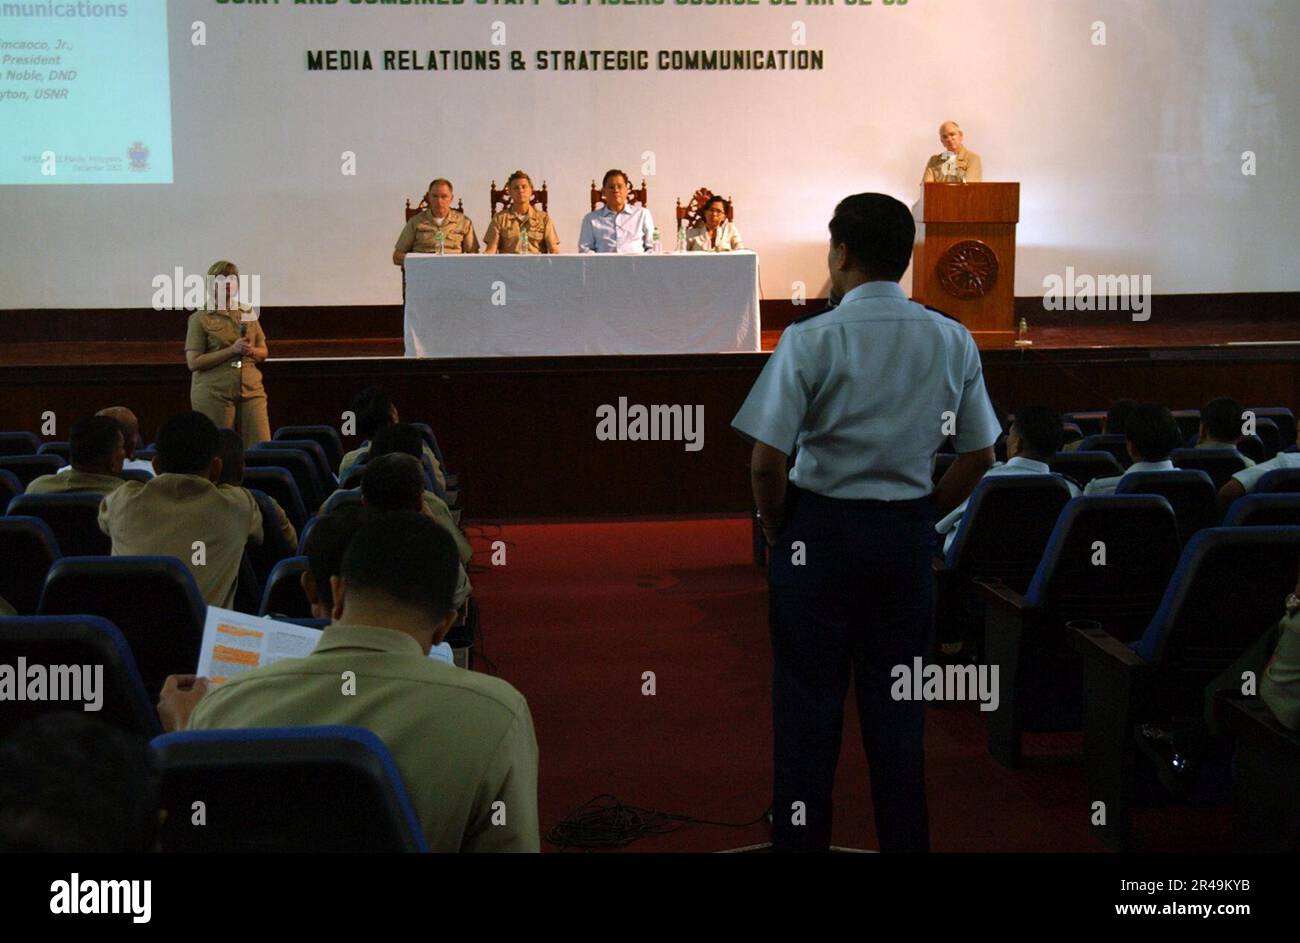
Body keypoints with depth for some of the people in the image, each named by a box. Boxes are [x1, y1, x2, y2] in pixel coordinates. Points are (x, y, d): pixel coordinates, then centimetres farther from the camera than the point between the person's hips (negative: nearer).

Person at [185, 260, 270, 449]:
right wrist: (232, 350, -15)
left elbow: (263, 352, 20)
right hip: (214, 394, -4)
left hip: (251, 391, 4)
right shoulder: (200, 318, 0)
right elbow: (193, 362, -8)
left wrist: (251, 351, -4)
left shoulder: (248, 314, 14)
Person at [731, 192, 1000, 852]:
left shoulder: (811, 339, -13)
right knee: (895, 704, 14)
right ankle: (904, 840, 22)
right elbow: (979, 457, 6)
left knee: (808, 705, 7)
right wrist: (922, 515, 15)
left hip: (820, 527, -4)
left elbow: (766, 462, -17)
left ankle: (800, 838, 15)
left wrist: (776, 525, 0)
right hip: (908, 534, 4)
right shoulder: (953, 341, 1)